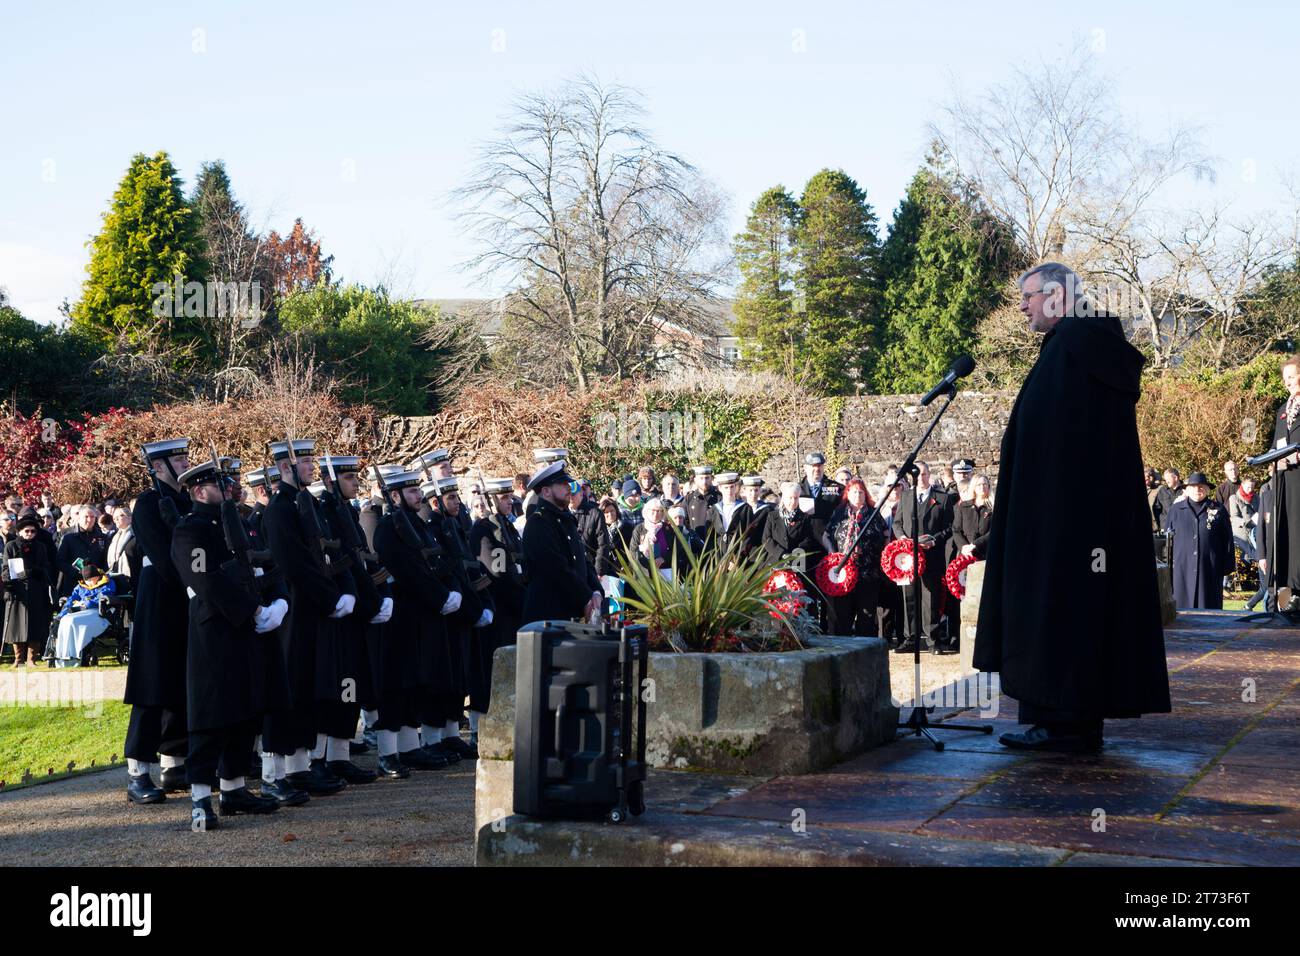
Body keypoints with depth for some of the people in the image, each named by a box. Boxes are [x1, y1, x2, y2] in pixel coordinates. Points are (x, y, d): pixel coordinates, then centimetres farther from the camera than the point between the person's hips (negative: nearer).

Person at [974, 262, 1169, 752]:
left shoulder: (1067, 347, -13)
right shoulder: (1100, 348, 17)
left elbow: (1055, 437, -20)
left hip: (1062, 508, -10)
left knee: (1057, 605, -6)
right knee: (1090, 603, 10)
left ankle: (1064, 722, -5)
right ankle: (1083, 721, 15)